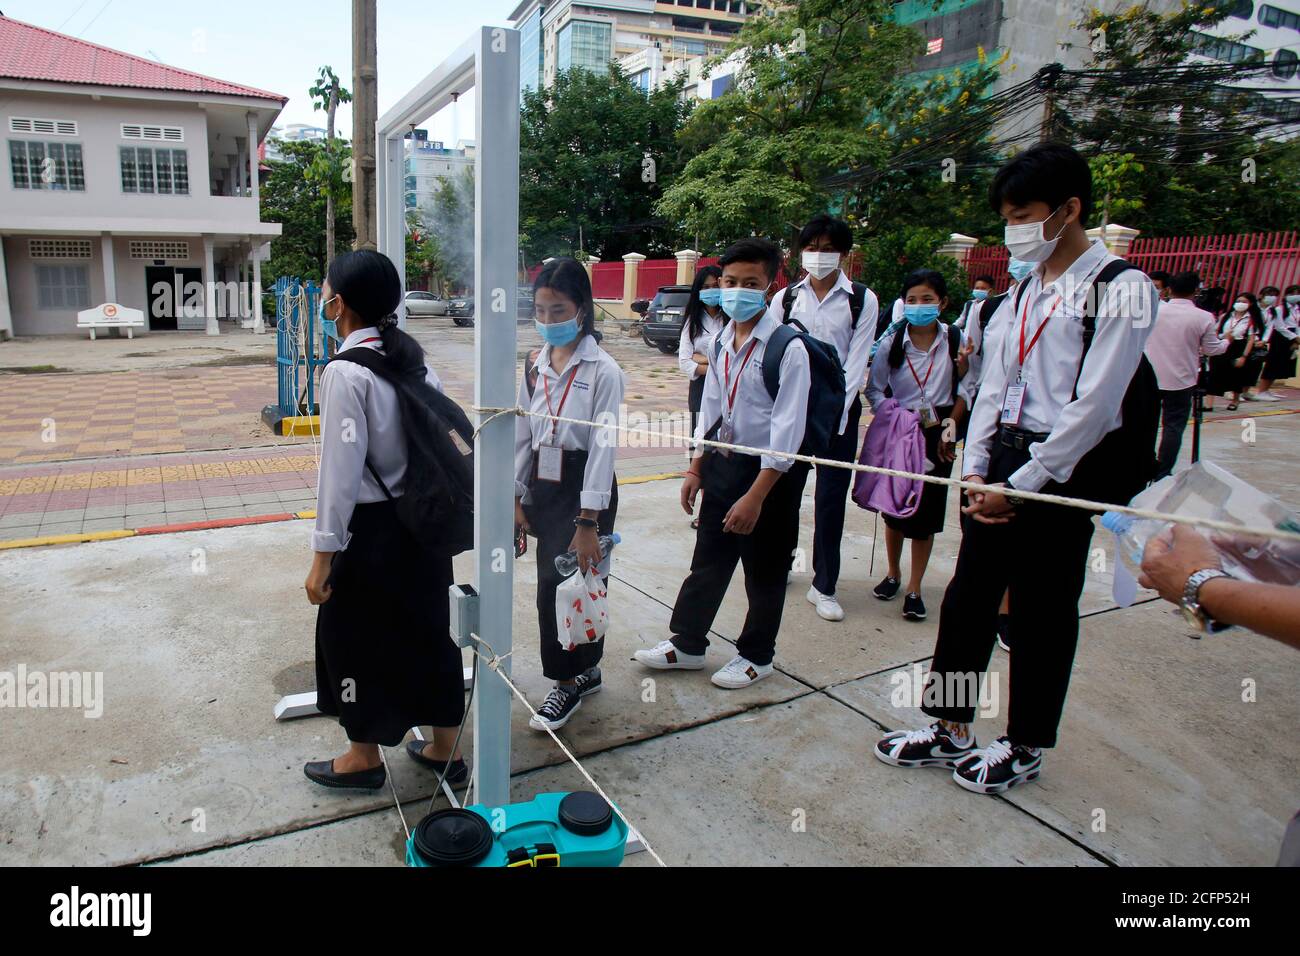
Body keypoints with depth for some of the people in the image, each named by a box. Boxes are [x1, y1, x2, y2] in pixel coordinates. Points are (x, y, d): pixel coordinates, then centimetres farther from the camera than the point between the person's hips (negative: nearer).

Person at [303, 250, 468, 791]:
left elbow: (341, 469, -20)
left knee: (354, 636, 13)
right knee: (428, 627, 17)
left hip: (371, 528, -7)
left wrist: (324, 553, -13)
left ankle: (364, 758, 32)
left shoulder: (345, 373, -19)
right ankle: (445, 750, 33)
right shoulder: (414, 358, 3)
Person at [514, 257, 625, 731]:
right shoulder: (535, 365, 5)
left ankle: (568, 682, 13)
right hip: (541, 484, 6)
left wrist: (588, 522, -18)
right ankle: (586, 670, 30)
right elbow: (522, 434, 9)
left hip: (583, 487, -5)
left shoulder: (603, 370, -13)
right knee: (565, 584, 12)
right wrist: (517, 498, 8)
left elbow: (603, 447, -15)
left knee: (557, 585, -7)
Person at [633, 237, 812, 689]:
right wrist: (696, 468, 10)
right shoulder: (722, 342, 4)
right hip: (722, 461, 6)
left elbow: (788, 429, -20)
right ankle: (687, 644, 33)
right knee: (707, 561, 17)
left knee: (764, 572, 11)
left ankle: (756, 656, 30)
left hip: (769, 471, -6)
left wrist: (756, 495, -22)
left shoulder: (788, 349, -17)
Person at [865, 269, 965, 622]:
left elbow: (964, 389, 2)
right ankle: (893, 573, 32)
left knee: (928, 509, 3)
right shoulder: (891, 343, -6)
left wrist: (950, 426, -6)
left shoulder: (955, 339, -5)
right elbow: (874, 389, 0)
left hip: (937, 434, 0)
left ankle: (914, 589, 14)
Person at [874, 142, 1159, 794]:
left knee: (1042, 610, 5)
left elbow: (1094, 404, -16)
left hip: (1064, 468, -7)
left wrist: (1021, 484, -15)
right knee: (968, 593, 9)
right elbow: (995, 381, 11)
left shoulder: (1119, 289, -9)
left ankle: (1025, 746, 24)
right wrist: (975, 469, 1)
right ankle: (951, 730, 23)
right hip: (1003, 458, 7)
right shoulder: (1027, 289, 13)